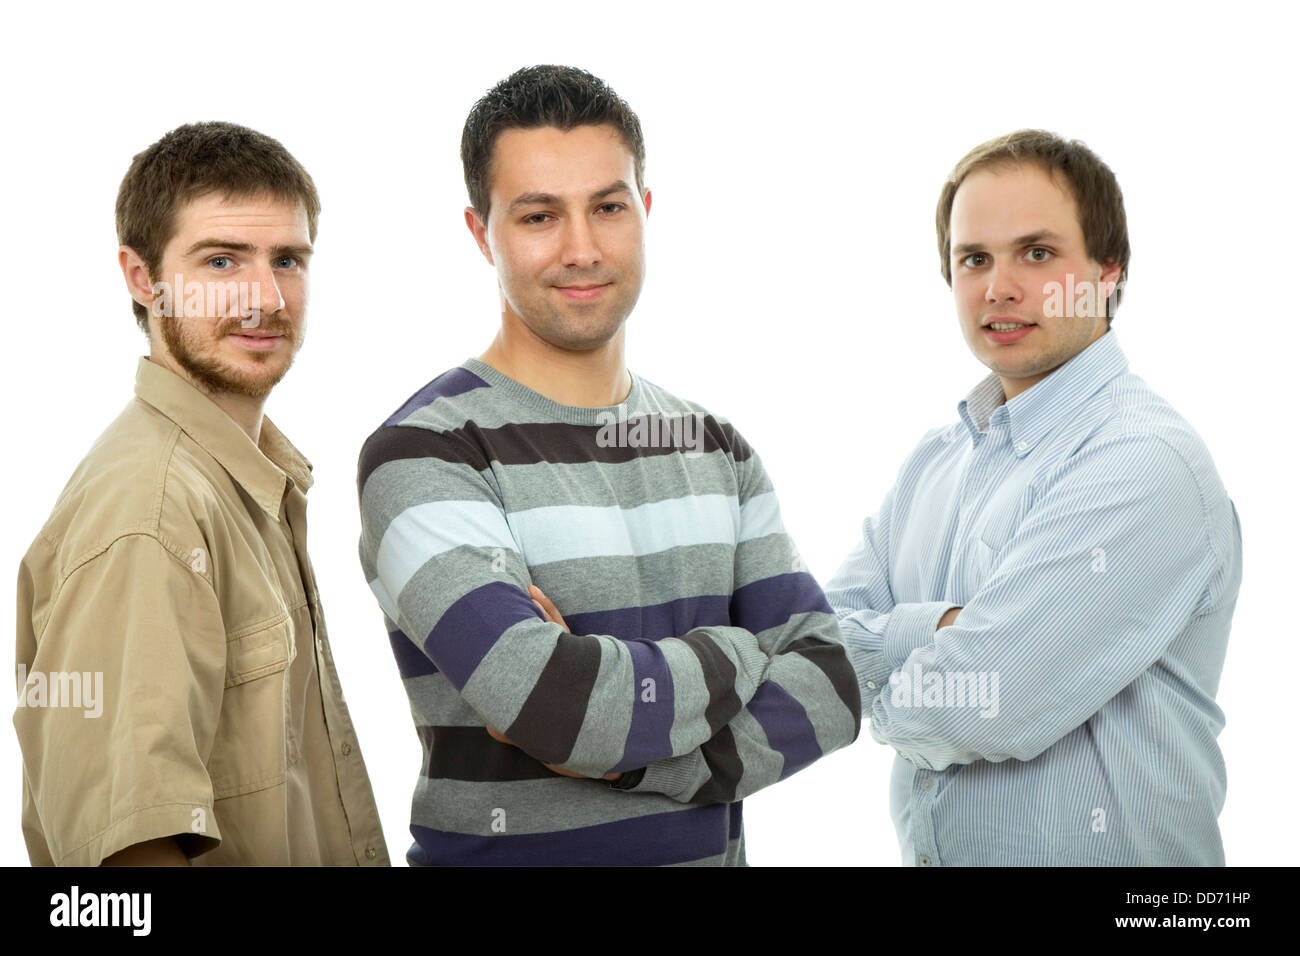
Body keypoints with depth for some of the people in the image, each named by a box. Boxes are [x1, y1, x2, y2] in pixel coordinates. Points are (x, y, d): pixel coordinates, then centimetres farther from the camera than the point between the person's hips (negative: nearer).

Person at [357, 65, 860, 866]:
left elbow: (827, 690, -4)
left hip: (710, 845, 5)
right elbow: (561, 703, -28)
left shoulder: (716, 448, 4)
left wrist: (631, 757, -19)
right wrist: (736, 652, -11)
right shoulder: (424, 455, -16)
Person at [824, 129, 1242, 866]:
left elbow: (979, 715, -26)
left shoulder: (1147, 464, -20)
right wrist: (937, 629, -18)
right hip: (928, 848, 7)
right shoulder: (935, 460, 6)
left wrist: (886, 692, -7)